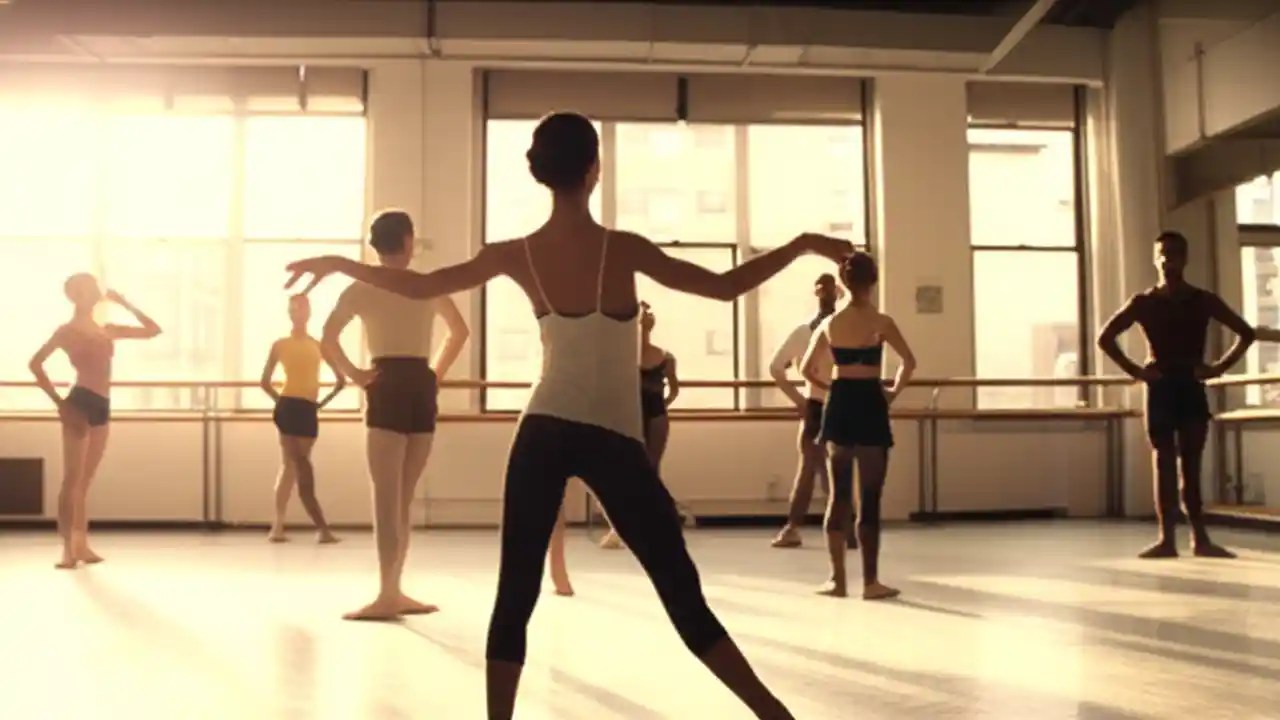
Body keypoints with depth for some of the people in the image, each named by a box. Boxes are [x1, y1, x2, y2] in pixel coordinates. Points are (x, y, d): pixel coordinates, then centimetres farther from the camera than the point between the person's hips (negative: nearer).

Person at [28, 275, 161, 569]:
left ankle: (82, 545, 14)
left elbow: (153, 330, 17)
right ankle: (69, 547, -7)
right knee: (72, 478, -7)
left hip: (102, 406, 7)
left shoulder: (107, 330, 16)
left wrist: (125, 304, 12)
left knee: (85, 480, 10)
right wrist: (59, 401, -8)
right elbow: (35, 363, -4)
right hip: (80, 403, -7)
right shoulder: (67, 331, -1)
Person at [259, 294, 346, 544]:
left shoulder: (319, 345, 13)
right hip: (288, 407, -4)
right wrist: (280, 400, 3)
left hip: (309, 410, 4)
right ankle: (322, 527, -5)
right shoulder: (280, 344, 5)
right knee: (300, 466, -5)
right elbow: (265, 381, 8)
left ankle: (278, 526, 9)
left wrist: (322, 402, 11)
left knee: (291, 466, 5)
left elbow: (341, 380, 16)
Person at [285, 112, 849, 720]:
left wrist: (335, 263, 25)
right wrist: (803, 245, 4)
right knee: (683, 595, 2)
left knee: (515, 595, 8)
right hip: (612, 439, -3)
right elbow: (725, 287, -7)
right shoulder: (621, 249, -9)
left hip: (543, 431, 3)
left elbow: (419, 286, 10)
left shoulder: (516, 255, 1)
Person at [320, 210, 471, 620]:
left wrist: (354, 374, -2)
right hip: (421, 390, 3)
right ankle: (392, 592, 14)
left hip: (387, 389, -3)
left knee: (387, 498, -4)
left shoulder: (362, 289, 1)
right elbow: (460, 332, 22)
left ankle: (389, 594, -7)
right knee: (402, 498, 9)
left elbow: (327, 339, -12)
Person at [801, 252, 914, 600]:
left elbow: (806, 369, 11)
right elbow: (909, 362, -14)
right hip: (869, 406, -3)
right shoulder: (881, 322, -6)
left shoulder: (829, 323, 5)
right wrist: (894, 390, 1)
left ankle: (838, 579, 14)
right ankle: (870, 581, 6)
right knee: (869, 497, 2)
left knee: (838, 494, 11)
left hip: (839, 406, 4)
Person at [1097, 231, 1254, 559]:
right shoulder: (1143, 302, 1)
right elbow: (1105, 338, 3)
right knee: (1164, 464, -1)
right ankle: (1167, 539, 1)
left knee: (1190, 466, 4)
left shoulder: (1204, 301, 5)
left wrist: (1219, 367, -1)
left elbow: (1246, 333, 10)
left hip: (1192, 387, 1)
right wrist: (1134, 370, -4)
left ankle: (1200, 538, 9)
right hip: (1160, 388, -1)